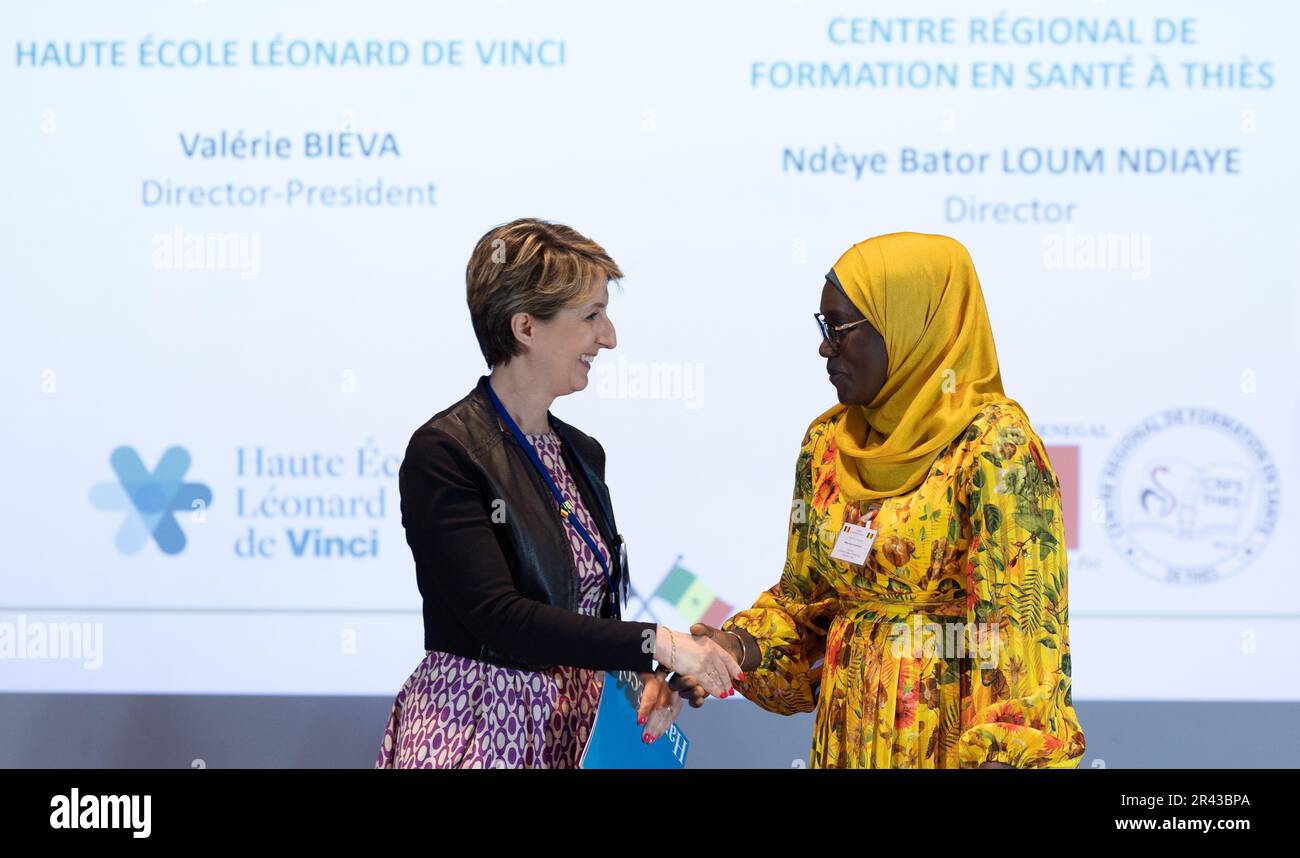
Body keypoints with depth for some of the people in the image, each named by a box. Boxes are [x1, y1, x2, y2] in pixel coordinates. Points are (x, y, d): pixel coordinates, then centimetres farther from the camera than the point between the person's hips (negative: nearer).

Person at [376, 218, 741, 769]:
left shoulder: (582, 454, 9)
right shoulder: (443, 453, -14)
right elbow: (498, 618, -22)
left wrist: (645, 677, -6)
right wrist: (658, 645, -23)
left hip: (574, 731, 6)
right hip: (475, 729, -6)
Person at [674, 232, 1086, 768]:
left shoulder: (995, 444, -15)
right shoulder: (827, 443, 5)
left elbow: (1021, 623, -19)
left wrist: (1004, 753, -26)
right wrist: (739, 648, -6)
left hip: (948, 737, -6)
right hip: (848, 730, 6)